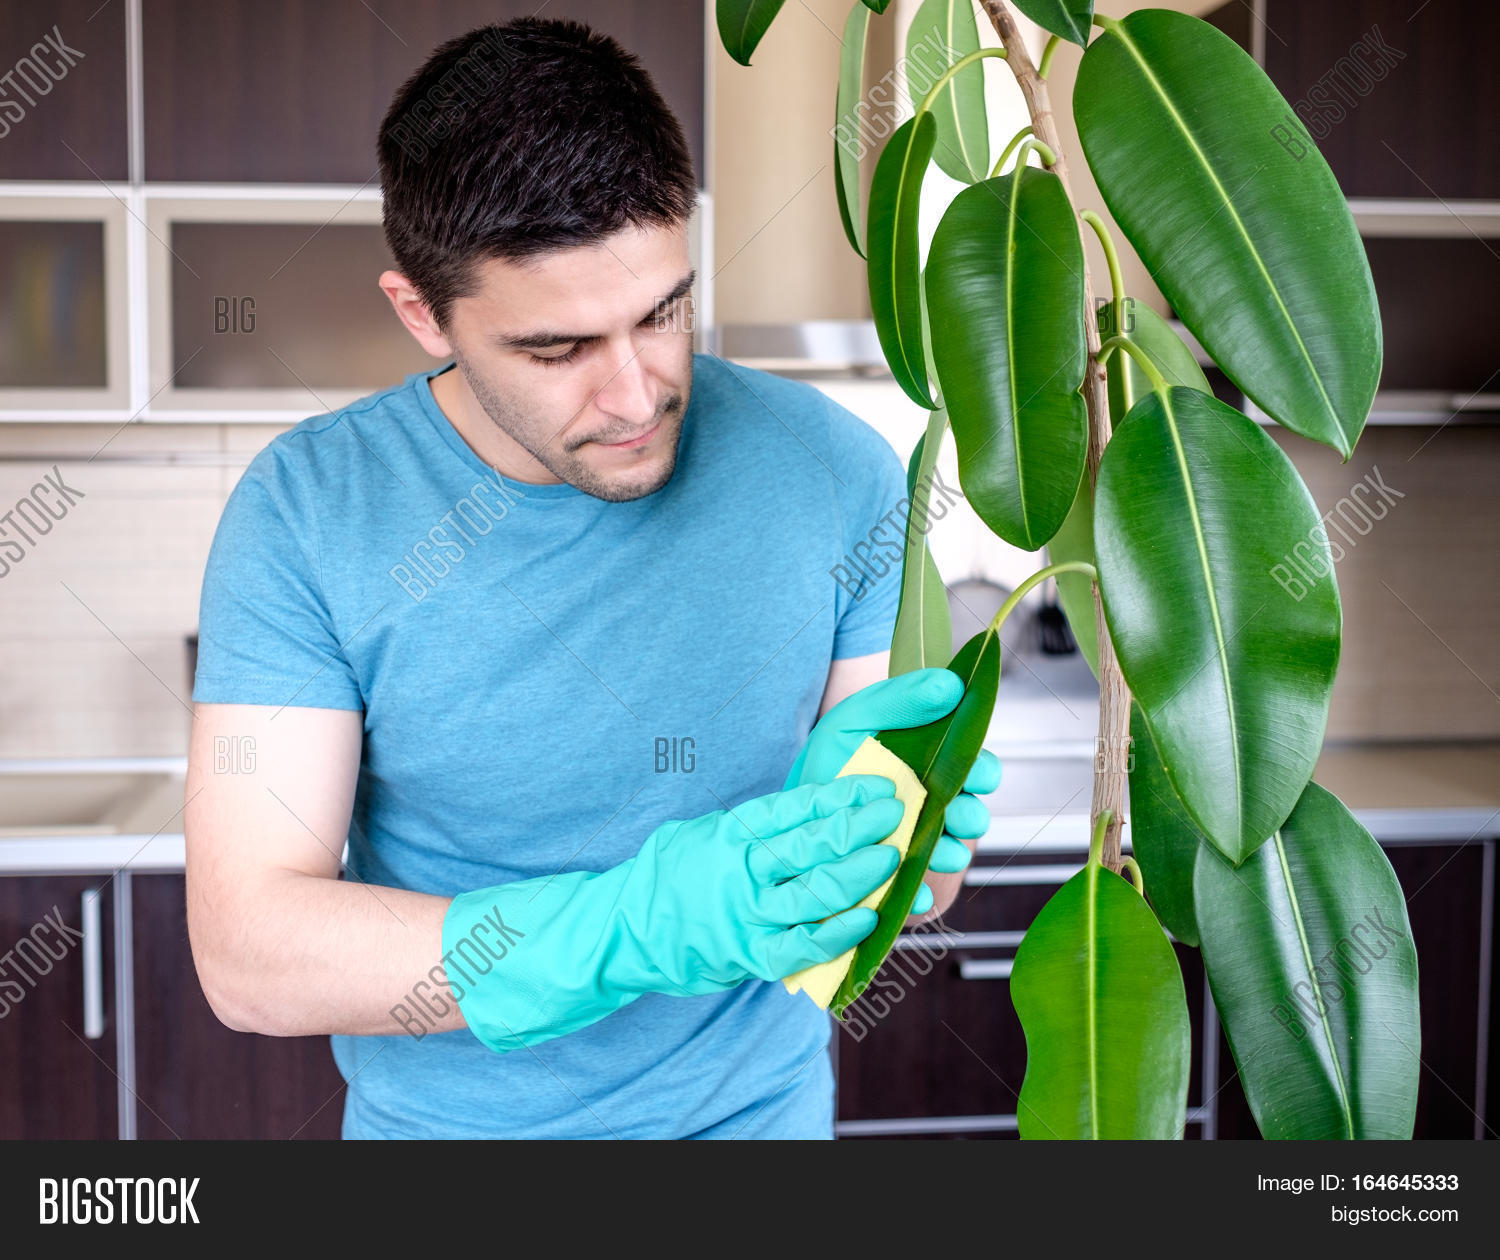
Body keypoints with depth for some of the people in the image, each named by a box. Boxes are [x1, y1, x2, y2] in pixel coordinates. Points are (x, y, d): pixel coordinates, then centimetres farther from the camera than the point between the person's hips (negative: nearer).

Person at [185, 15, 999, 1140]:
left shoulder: (833, 469, -14)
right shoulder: (306, 512, -18)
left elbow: (927, 877, -7)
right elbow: (249, 955, -22)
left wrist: (877, 819, -31)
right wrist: (636, 927, -33)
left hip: (759, 1102, 1)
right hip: (442, 1114, 0)